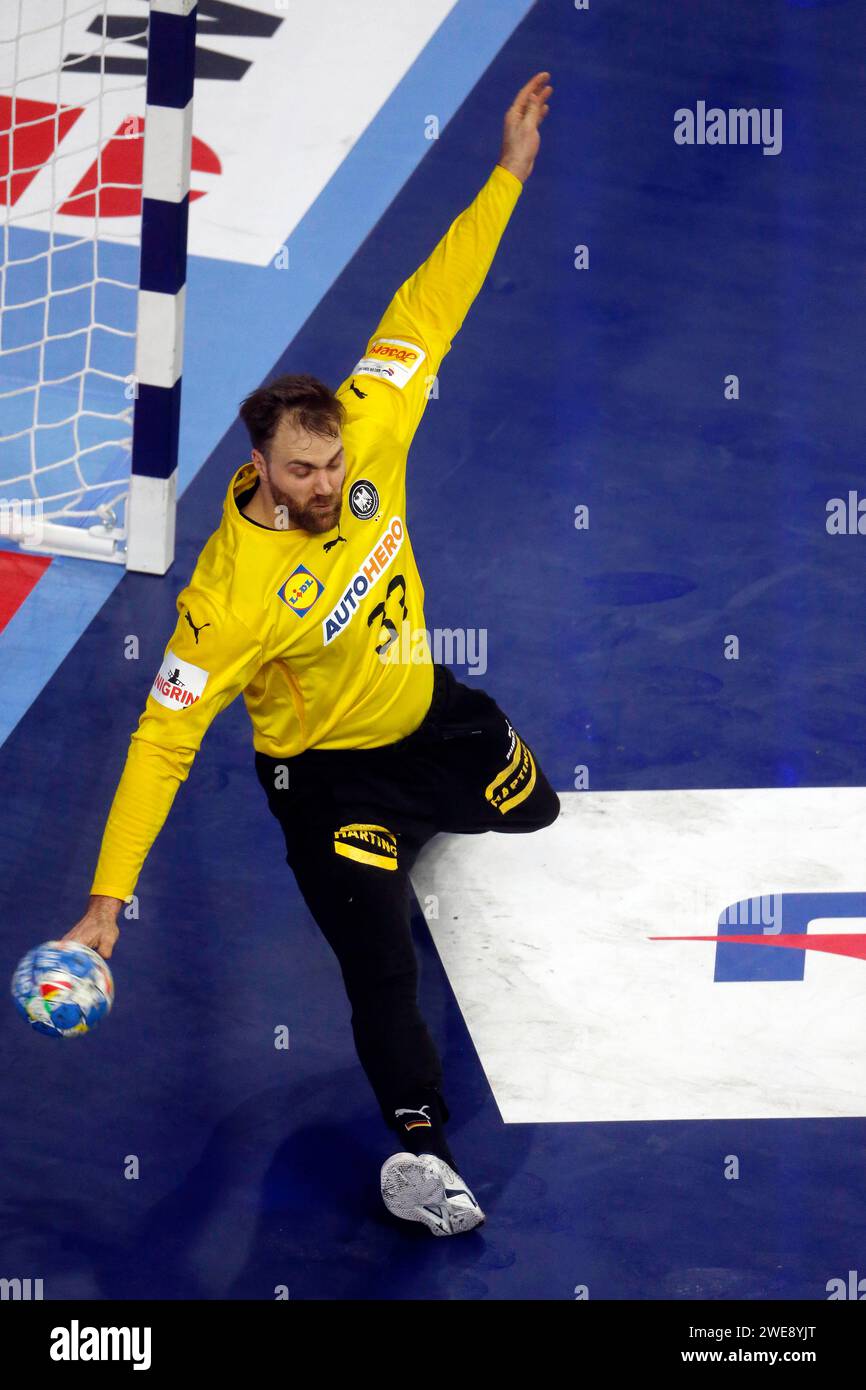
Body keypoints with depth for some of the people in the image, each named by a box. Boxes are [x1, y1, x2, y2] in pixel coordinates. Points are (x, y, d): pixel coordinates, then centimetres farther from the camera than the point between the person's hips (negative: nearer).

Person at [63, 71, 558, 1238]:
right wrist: (108, 898, -38)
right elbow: (164, 740, -34)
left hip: (427, 706, 6)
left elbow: (426, 311, -18)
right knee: (382, 966, -6)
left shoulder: (368, 439, -24)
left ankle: (416, 829, 61)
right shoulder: (232, 595, -37)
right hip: (325, 770, -6)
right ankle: (418, 1149, 18)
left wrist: (507, 176, -23)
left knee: (530, 810, 28)